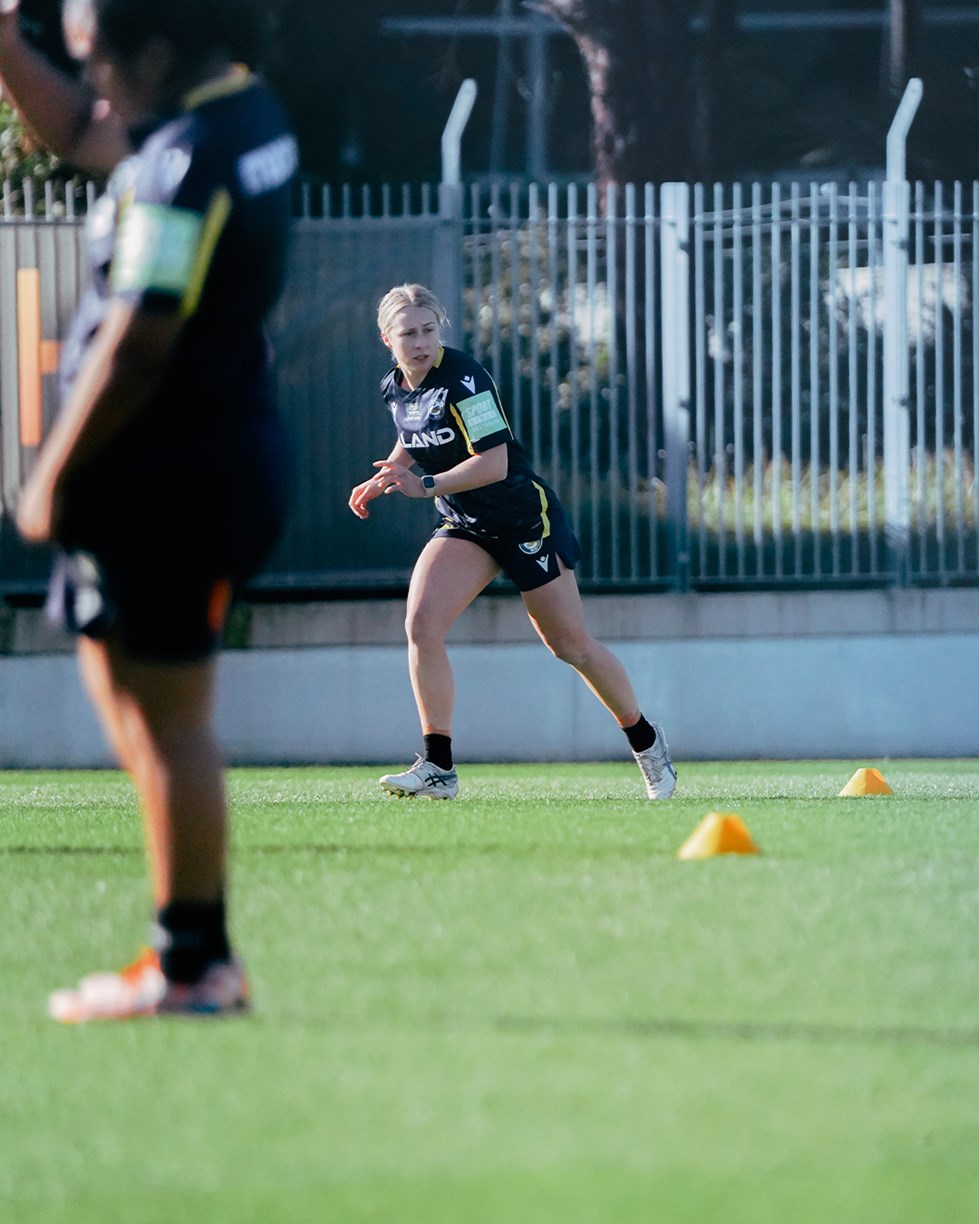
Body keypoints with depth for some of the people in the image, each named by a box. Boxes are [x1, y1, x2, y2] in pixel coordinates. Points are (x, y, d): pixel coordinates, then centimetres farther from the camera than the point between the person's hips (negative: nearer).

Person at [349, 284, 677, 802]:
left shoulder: (462, 379, -23)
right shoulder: (395, 388, 0)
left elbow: (495, 462, -31)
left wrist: (425, 485, -38)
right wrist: (383, 480, 5)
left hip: (525, 518, -6)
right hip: (464, 526, 6)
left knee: (572, 646, 4)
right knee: (421, 626, -17)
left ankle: (645, 740, 26)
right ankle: (437, 767, -14)